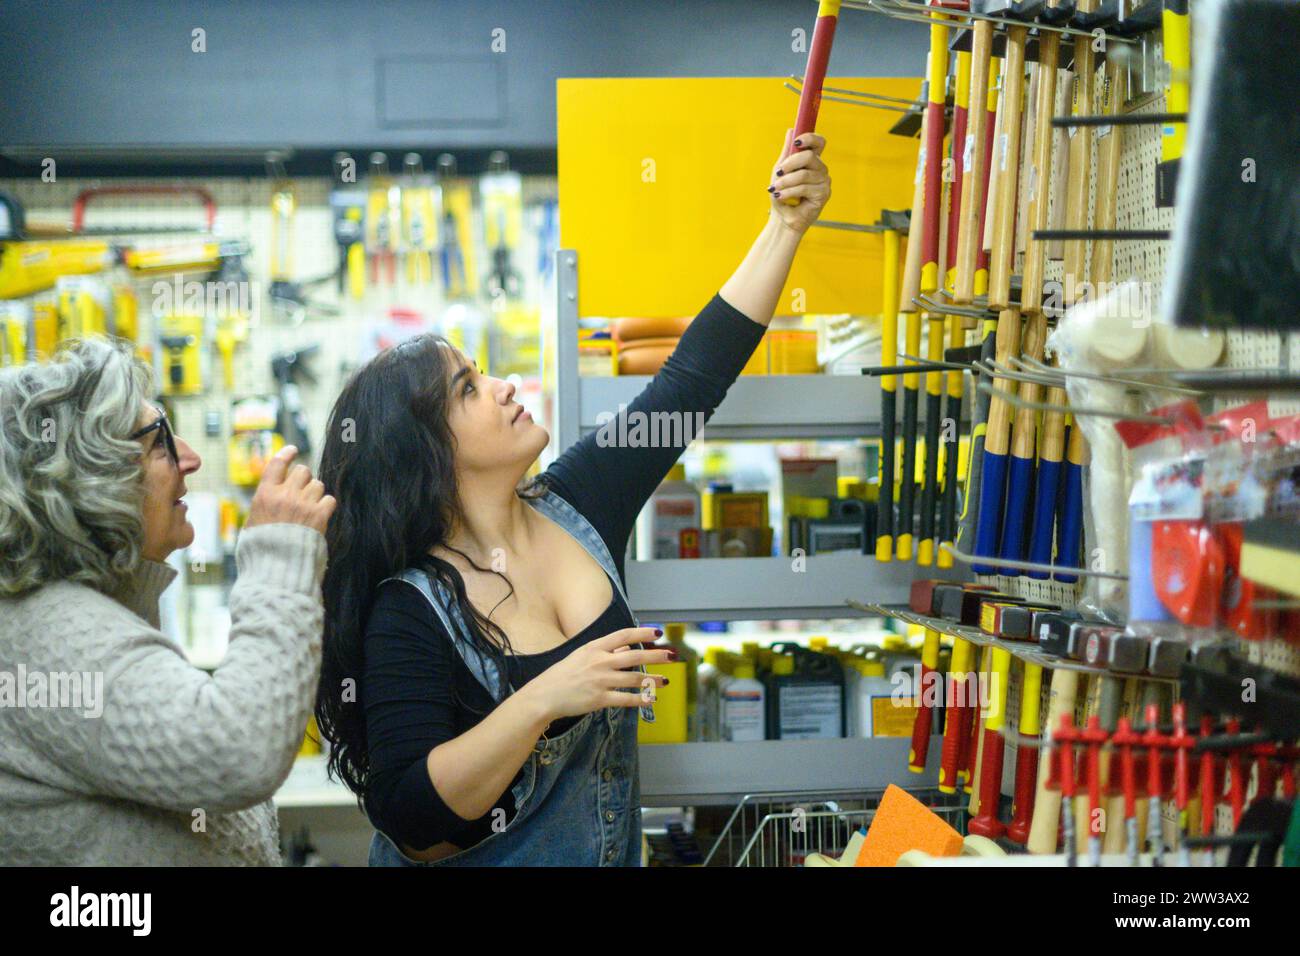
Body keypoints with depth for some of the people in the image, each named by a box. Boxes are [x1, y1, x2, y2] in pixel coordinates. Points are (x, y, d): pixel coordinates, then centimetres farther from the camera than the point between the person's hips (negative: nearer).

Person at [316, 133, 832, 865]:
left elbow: (695, 375, -5)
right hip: (485, 858, -6)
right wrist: (544, 700, -38)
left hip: (615, 849, 6)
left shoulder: (578, 506, -6)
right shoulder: (409, 612, -23)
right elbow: (410, 819, -29)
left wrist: (786, 226, -10)